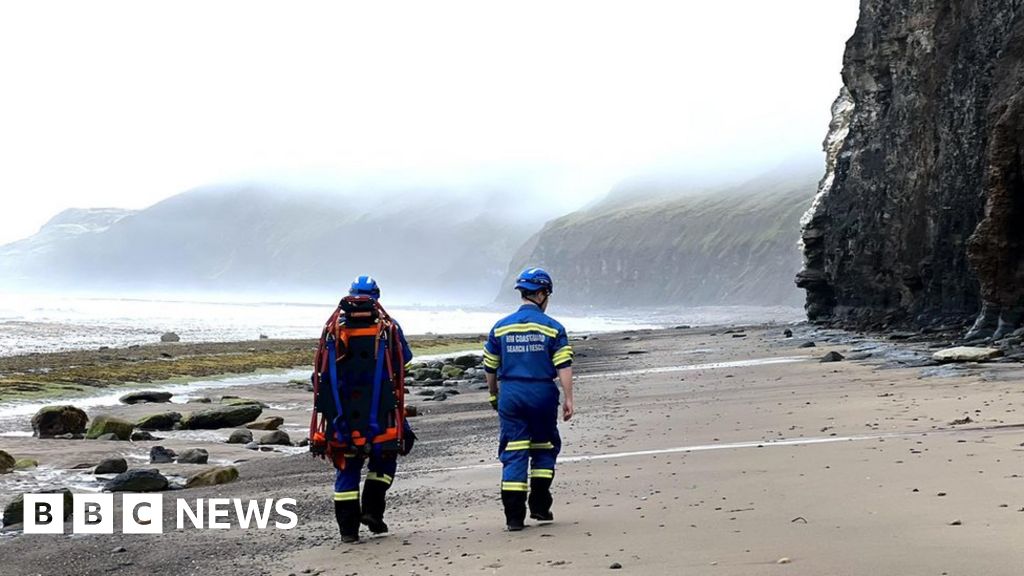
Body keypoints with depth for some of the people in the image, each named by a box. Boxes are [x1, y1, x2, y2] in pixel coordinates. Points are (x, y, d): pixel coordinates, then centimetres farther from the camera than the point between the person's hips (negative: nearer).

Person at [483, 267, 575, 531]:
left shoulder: (501, 327, 5)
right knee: (544, 448, 17)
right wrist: (568, 399, -5)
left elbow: (490, 368, 11)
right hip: (542, 394, -2)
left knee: (513, 454, 2)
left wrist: (494, 395, 24)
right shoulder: (552, 328, -3)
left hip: (510, 393, 2)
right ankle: (539, 506, 17)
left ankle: (514, 516, -3)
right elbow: (564, 367, -8)